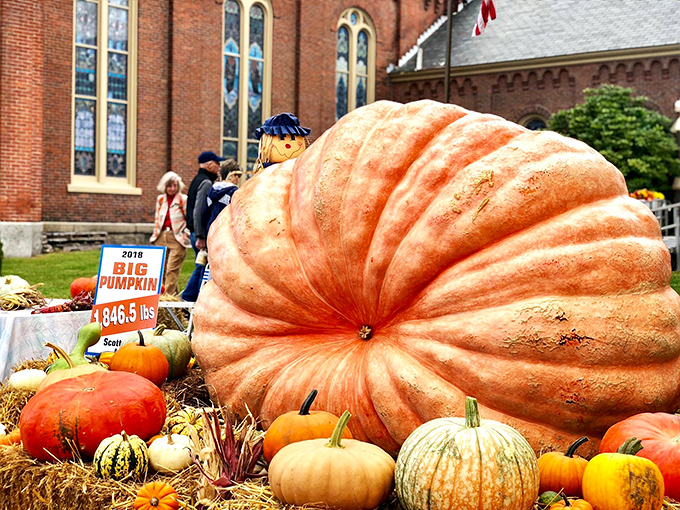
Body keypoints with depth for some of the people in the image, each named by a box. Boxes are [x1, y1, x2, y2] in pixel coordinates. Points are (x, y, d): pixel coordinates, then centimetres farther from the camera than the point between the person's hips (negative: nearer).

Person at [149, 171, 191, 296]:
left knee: (172, 269, -10)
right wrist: (155, 235, 18)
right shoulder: (160, 199, 13)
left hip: (177, 238, -5)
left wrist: (185, 234, -5)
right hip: (161, 238, 5)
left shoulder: (184, 199, -1)